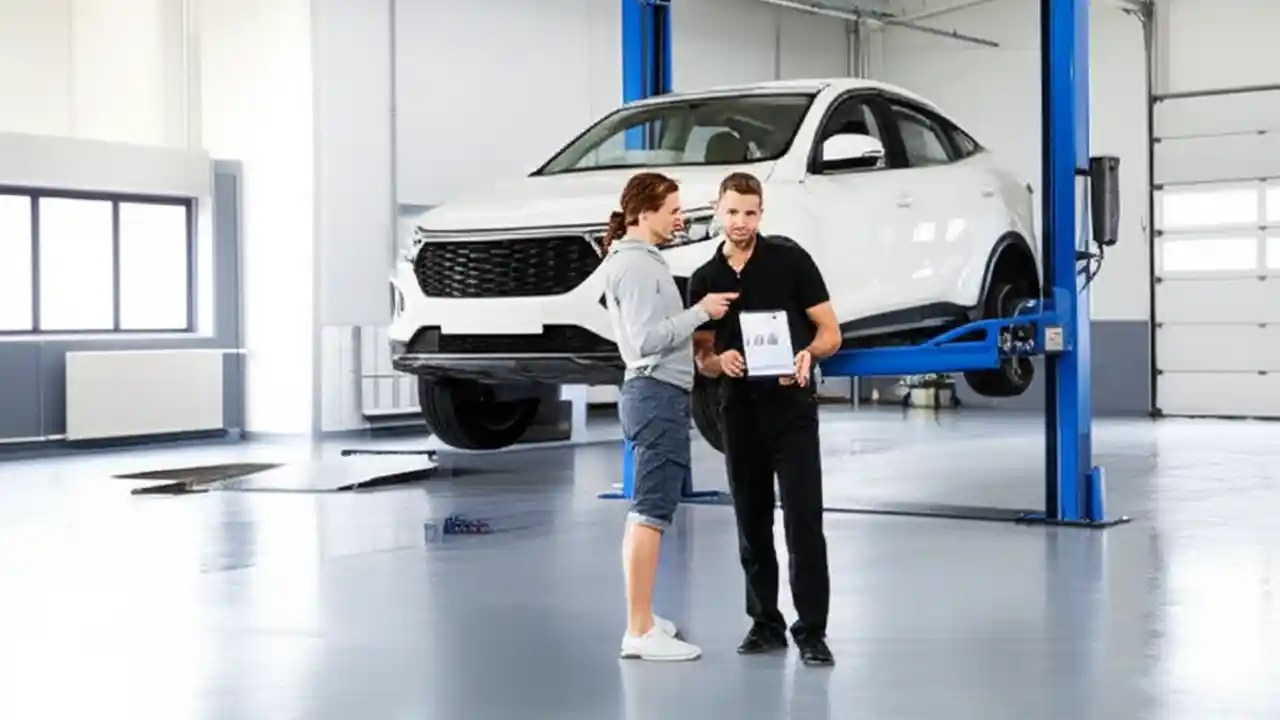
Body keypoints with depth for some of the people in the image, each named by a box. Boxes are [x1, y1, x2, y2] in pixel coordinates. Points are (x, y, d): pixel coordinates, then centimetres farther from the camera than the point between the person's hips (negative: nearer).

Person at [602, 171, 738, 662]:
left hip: (654, 393, 11)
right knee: (651, 512, -11)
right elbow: (646, 339, -22)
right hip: (658, 394, -11)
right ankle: (640, 632, -11)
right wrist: (700, 312, -16)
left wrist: (697, 321, 12)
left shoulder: (640, 260, 18)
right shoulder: (636, 266, -14)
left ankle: (642, 618, 23)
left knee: (646, 511, 15)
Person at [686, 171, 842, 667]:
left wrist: (806, 354, -24)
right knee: (752, 523, 9)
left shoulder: (789, 258, -3)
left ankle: (812, 630, -2)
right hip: (739, 411, 4)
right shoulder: (704, 279, 8)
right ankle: (765, 622, 19)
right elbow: (702, 357, 12)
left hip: (793, 407, -4)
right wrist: (719, 360, -12)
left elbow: (830, 331, -3)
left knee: (803, 521, -7)